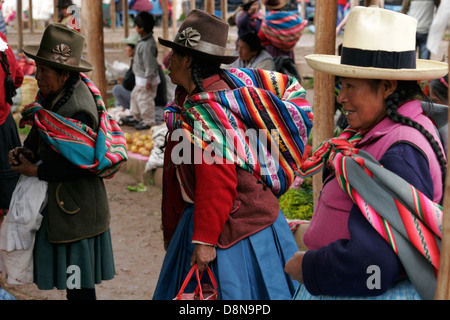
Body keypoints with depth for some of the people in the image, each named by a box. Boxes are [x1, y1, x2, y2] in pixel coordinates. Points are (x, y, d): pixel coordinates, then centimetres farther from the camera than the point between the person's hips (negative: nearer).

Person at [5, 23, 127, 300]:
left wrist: (36, 170, -16)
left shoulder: (78, 110, -26)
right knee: (70, 276, 19)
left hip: (76, 208, -9)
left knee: (79, 282, 3)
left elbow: (78, 163, -25)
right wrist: (25, 152, -6)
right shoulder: (54, 93, 2)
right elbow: (39, 132, 13)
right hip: (58, 200, 9)